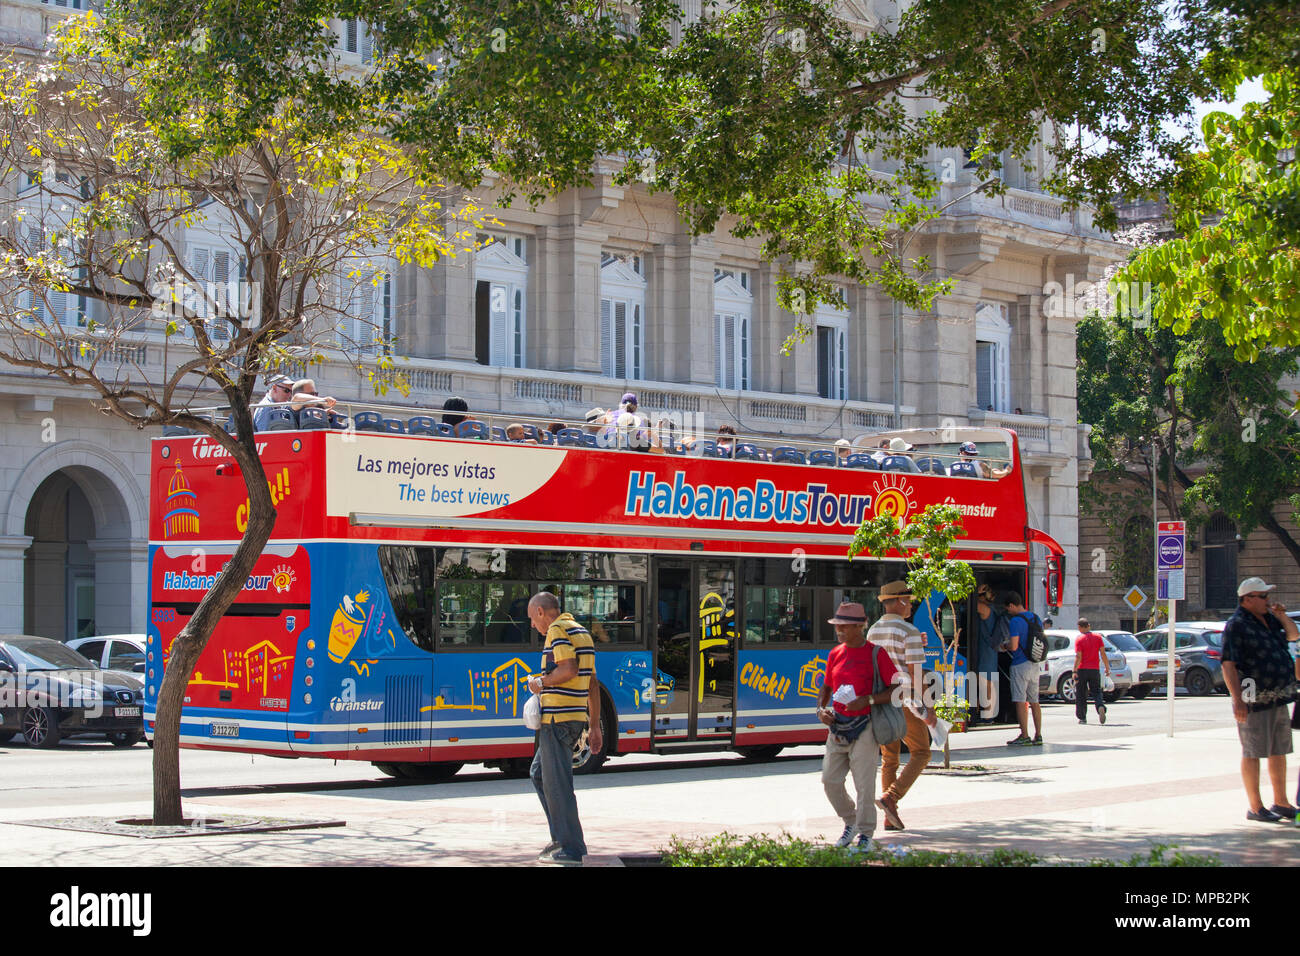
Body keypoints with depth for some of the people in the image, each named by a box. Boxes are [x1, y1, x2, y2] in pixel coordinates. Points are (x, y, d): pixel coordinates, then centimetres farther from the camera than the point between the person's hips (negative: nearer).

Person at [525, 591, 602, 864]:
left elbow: (569, 669, -25)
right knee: (539, 773, 20)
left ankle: (571, 849, -3)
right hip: (577, 717, 10)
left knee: (557, 783, -5)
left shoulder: (557, 630, -10)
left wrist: (540, 683, -8)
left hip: (557, 718, -10)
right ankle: (562, 836, 20)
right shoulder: (582, 633, 18)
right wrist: (594, 727, 19)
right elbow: (592, 685, 18)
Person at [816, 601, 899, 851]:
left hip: (864, 725, -6)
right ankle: (851, 823, 26)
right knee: (830, 780, 6)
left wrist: (868, 700, -20)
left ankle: (865, 835, 7)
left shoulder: (875, 653, -7)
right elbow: (826, 687, 24)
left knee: (864, 783, -5)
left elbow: (897, 688, -8)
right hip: (838, 726, 6)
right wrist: (821, 709, 4)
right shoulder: (835, 654, 11)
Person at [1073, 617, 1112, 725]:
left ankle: (1082, 717, 12)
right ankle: (1100, 706, -20)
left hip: (1082, 670, -3)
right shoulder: (1097, 637, 3)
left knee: (1080, 695, 9)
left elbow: (1078, 657, -15)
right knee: (1096, 692, 10)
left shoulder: (1079, 639, -8)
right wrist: (1107, 668, 6)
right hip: (1095, 670, 3)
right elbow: (1103, 654, 0)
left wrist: (1074, 671, -15)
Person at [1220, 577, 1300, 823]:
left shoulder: (1269, 619, 12)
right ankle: (1255, 808, 4)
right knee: (1253, 753, -1)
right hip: (1255, 701, -8)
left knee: (1279, 752, 15)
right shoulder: (1237, 625, -13)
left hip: (1278, 699, 8)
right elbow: (1228, 665, -18)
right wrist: (1237, 700, -24)